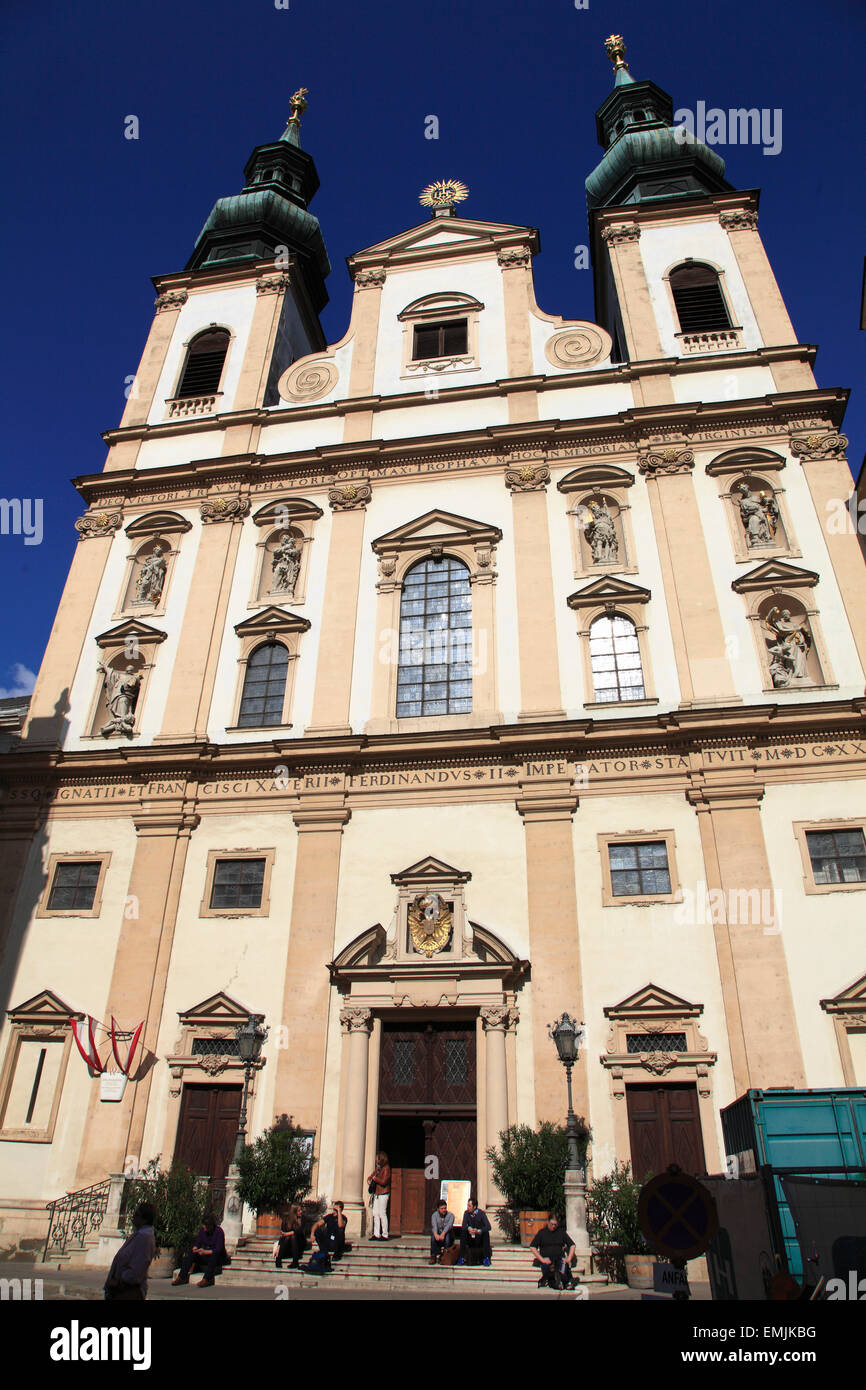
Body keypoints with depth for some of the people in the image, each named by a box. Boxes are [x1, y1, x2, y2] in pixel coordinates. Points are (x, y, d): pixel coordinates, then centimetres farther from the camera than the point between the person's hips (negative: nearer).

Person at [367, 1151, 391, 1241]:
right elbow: (371, 1175, 23)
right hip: (377, 1193, 8)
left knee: (382, 1214, -6)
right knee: (375, 1213, 8)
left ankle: (385, 1235, 2)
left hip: (383, 1194, -8)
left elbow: (383, 1181, -20)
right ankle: (376, 1234, 13)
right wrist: (369, 1180, 1)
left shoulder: (386, 1168, -12)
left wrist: (374, 1178, -10)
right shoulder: (378, 1167, 14)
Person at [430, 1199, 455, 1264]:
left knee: (447, 1235, -35)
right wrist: (436, 1234, -39)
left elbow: (449, 1225, -21)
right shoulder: (435, 1215, 0)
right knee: (433, 1237, -31)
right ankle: (433, 1256, -26)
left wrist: (443, 1234, -39)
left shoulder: (450, 1215, -4)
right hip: (438, 1233, 1)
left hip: (447, 1233, -1)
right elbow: (434, 1226, -18)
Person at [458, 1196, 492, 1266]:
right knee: (463, 1232, -24)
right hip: (470, 1239, 2)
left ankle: (486, 1258, -22)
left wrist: (478, 1231, -40)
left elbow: (488, 1227, -23)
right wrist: (469, 1228, -34)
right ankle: (462, 1258, -20)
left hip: (480, 1239, -2)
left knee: (486, 1232, -30)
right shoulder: (466, 1213, -1)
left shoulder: (481, 1213, -12)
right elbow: (463, 1226, -11)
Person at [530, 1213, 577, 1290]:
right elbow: (532, 1246, 6)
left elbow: (572, 1245, 16)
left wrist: (569, 1258, 1)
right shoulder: (542, 1233, 11)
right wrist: (542, 1259, -5)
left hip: (560, 1258, 1)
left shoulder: (561, 1232, 17)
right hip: (546, 1259, -1)